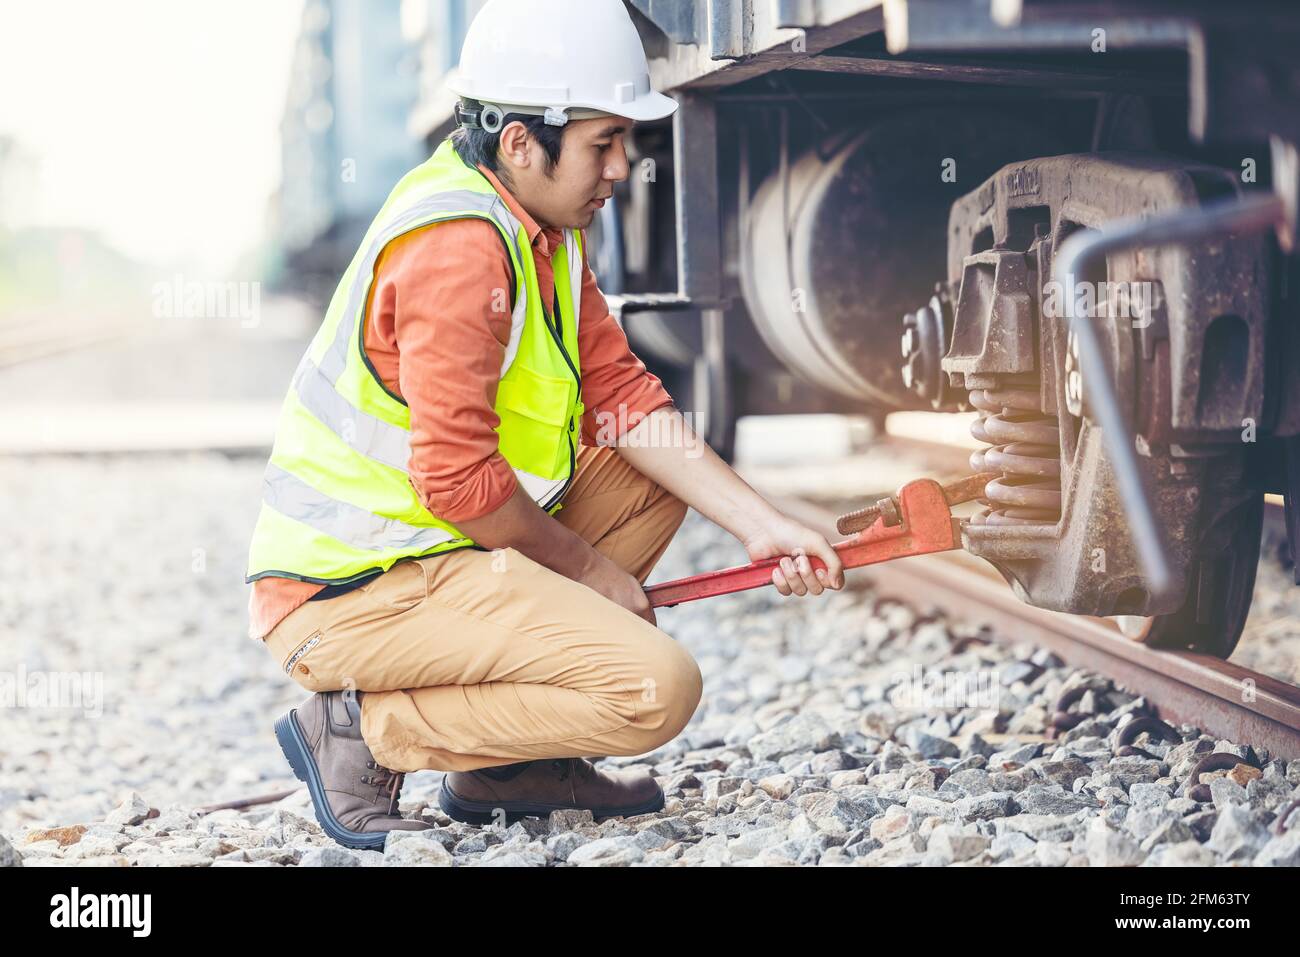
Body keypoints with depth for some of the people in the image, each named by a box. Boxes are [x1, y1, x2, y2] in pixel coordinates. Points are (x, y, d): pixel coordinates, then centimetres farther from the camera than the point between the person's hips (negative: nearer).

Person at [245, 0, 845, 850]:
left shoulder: (543, 225, 10)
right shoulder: (459, 244, -21)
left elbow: (622, 397, 8)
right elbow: (457, 479, -23)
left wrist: (765, 526, 0)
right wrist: (590, 570, -8)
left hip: (435, 549, 10)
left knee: (653, 474, 16)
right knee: (658, 687, -18)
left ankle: (508, 766, 12)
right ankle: (363, 730, -7)